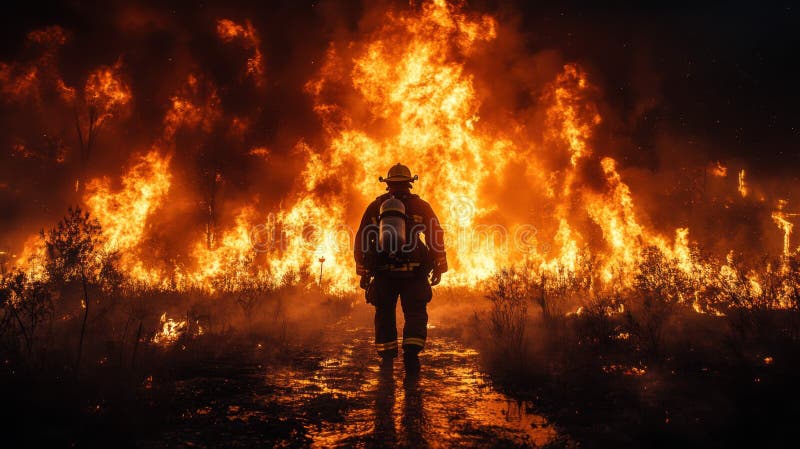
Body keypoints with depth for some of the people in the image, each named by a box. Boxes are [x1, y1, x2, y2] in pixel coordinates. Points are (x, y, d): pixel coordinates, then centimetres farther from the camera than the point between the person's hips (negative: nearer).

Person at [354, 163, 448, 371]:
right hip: (413, 272, -2)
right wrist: (438, 267, 6)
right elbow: (436, 236, 2)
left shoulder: (375, 207, 10)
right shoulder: (420, 206, 5)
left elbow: (360, 240, 10)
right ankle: (411, 353, -14)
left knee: (385, 314, 11)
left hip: (382, 273, 2)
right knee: (415, 313, 2)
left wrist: (363, 272, 13)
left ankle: (387, 357, 11)